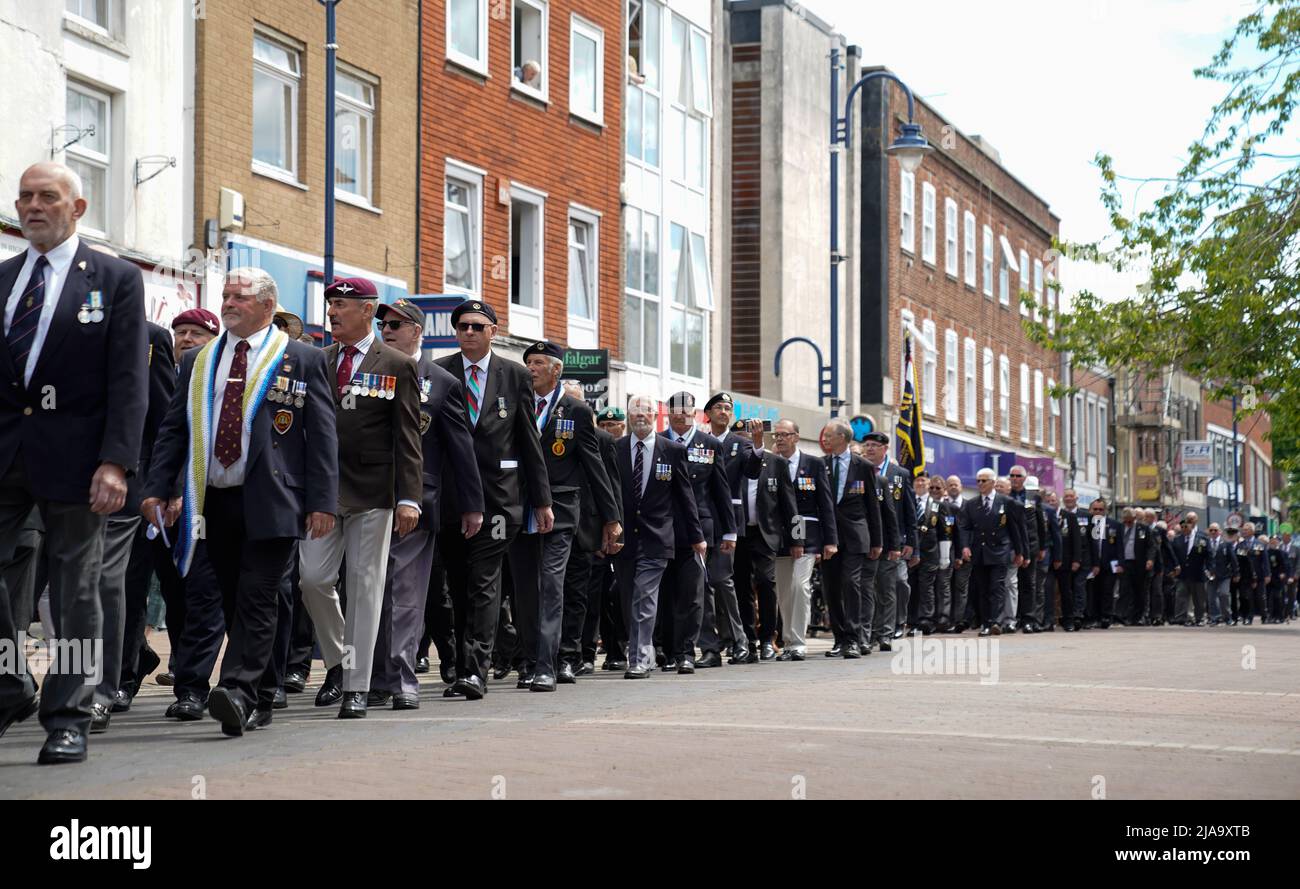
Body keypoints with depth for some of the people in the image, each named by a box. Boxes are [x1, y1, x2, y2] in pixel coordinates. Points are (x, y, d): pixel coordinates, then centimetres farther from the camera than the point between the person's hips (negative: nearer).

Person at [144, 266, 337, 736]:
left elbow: (322, 436, 1)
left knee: (256, 601, -10)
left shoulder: (303, 361, 4)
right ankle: (256, 702, 15)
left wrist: (322, 503, -7)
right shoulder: (197, 361, 16)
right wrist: (157, 489, 5)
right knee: (219, 600, 7)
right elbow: (173, 430, 16)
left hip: (269, 503, -4)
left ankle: (237, 693, -17)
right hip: (212, 502, 5)